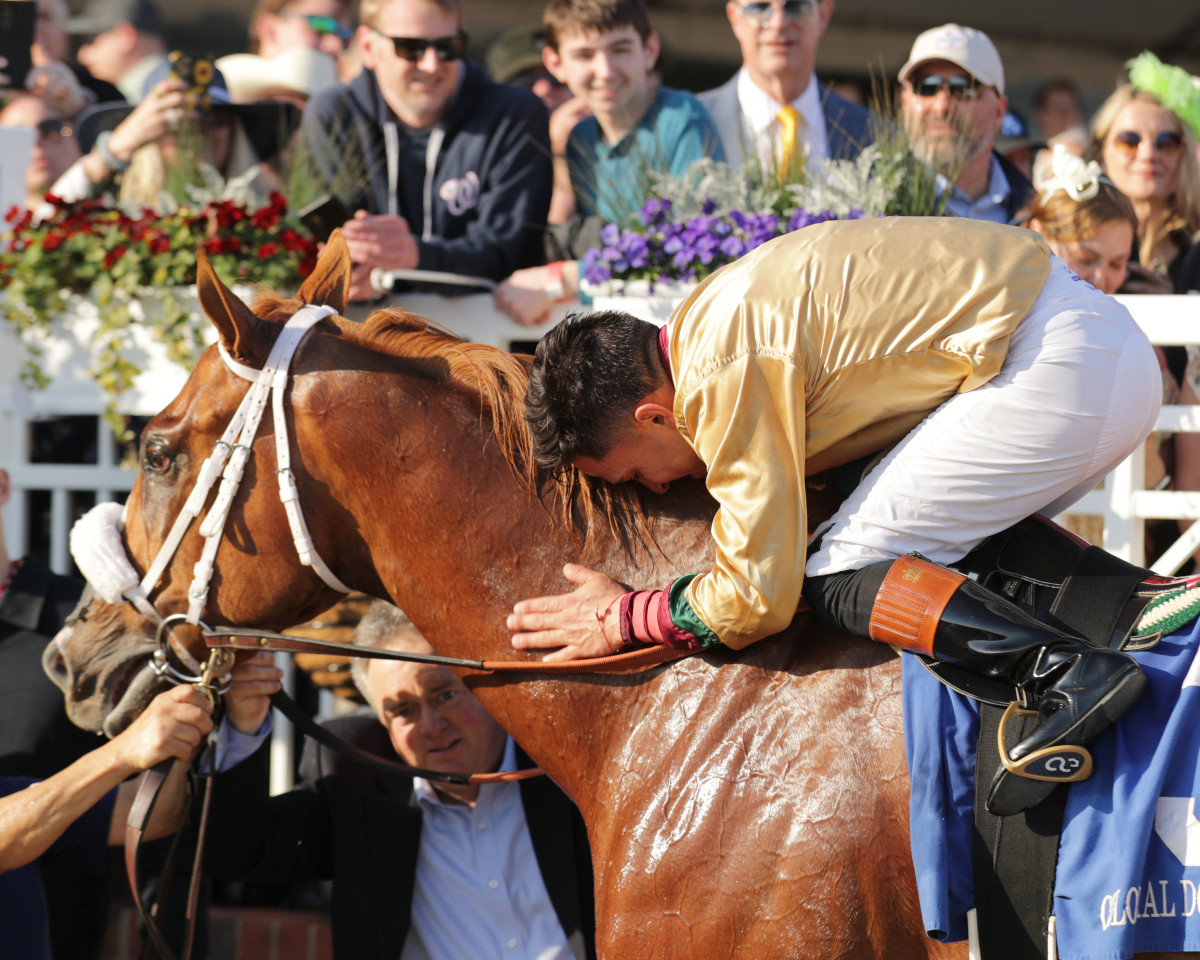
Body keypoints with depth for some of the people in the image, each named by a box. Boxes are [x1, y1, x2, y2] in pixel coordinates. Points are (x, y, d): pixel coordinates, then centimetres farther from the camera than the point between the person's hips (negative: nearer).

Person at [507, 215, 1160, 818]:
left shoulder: (725, 376, -14)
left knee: (835, 579, -9)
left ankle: (1064, 672, -23)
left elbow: (757, 598, -13)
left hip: (1053, 369, -11)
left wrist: (623, 618, 2)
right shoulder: (714, 319, 16)